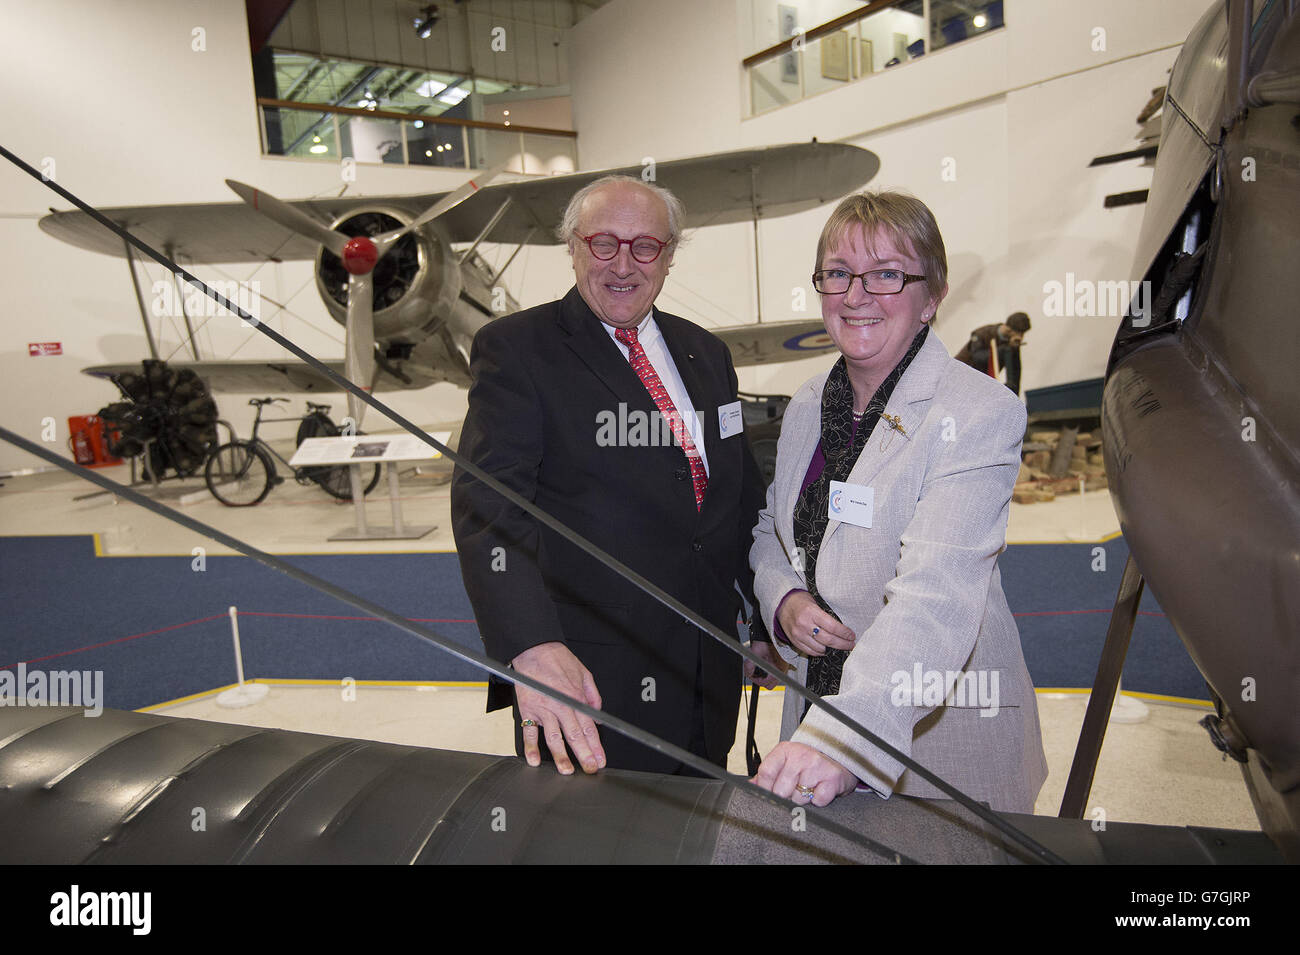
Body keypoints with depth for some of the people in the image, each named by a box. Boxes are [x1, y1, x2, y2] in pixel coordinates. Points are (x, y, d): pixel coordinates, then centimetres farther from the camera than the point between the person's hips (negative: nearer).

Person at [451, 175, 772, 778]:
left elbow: (744, 495, 17)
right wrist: (532, 646, -33)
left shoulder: (705, 354, 11)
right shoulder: (514, 349, -7)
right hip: (585, 676, -5)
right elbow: (489, 504, -20)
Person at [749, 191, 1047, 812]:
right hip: (817, 706, 6)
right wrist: (784, 599, -10)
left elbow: (936, 597, -30)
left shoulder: (980, 413, -19)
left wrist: (840, 740, -41)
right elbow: (770, 531, 13)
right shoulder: (807, 406, 2)